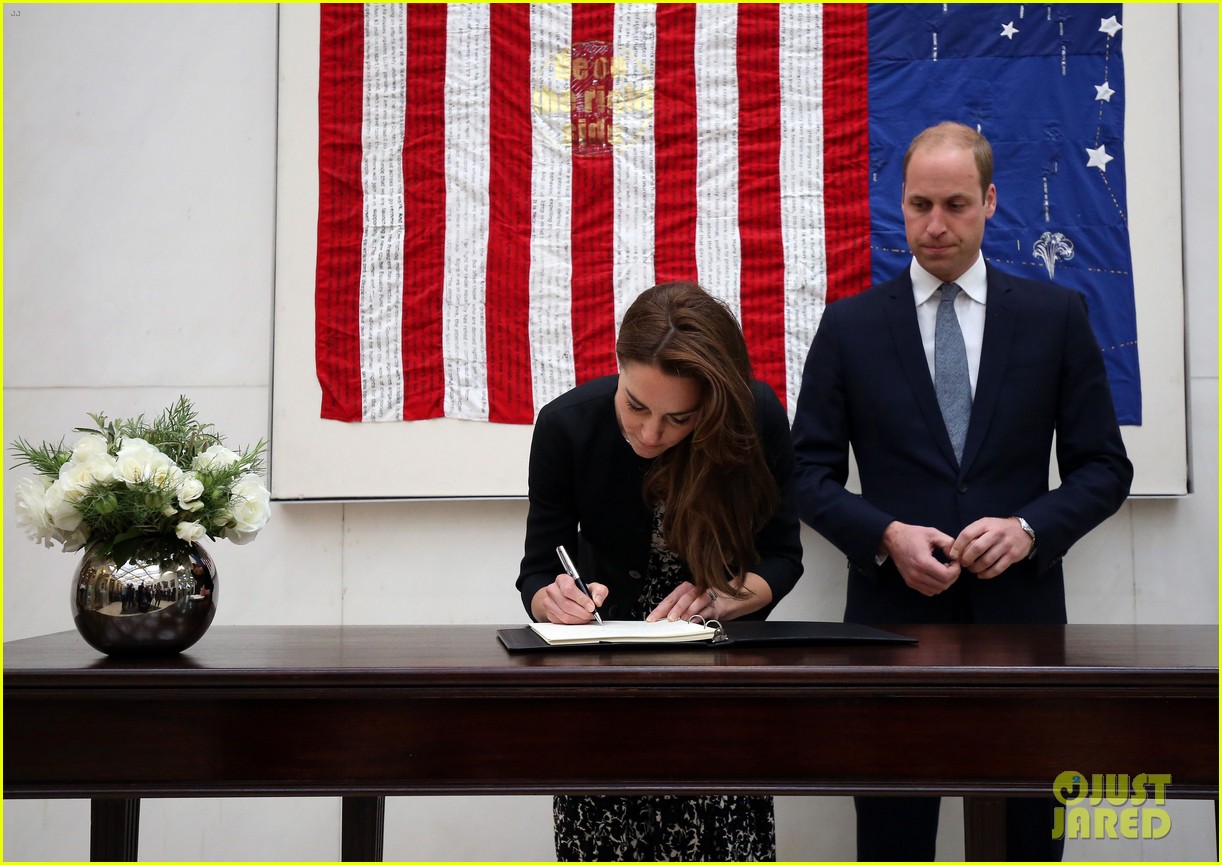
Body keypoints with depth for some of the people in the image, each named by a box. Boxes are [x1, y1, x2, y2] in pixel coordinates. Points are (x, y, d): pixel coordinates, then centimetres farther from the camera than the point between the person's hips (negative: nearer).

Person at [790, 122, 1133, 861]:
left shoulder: (1055, 315, 4)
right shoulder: (849, 325, 3)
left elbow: (1105, 466, 5)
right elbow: (811, 473, 2)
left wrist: (1029, 528, -13)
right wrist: (887, 535, -15)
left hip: (1021, 612, 1)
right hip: (894, 614, 0)